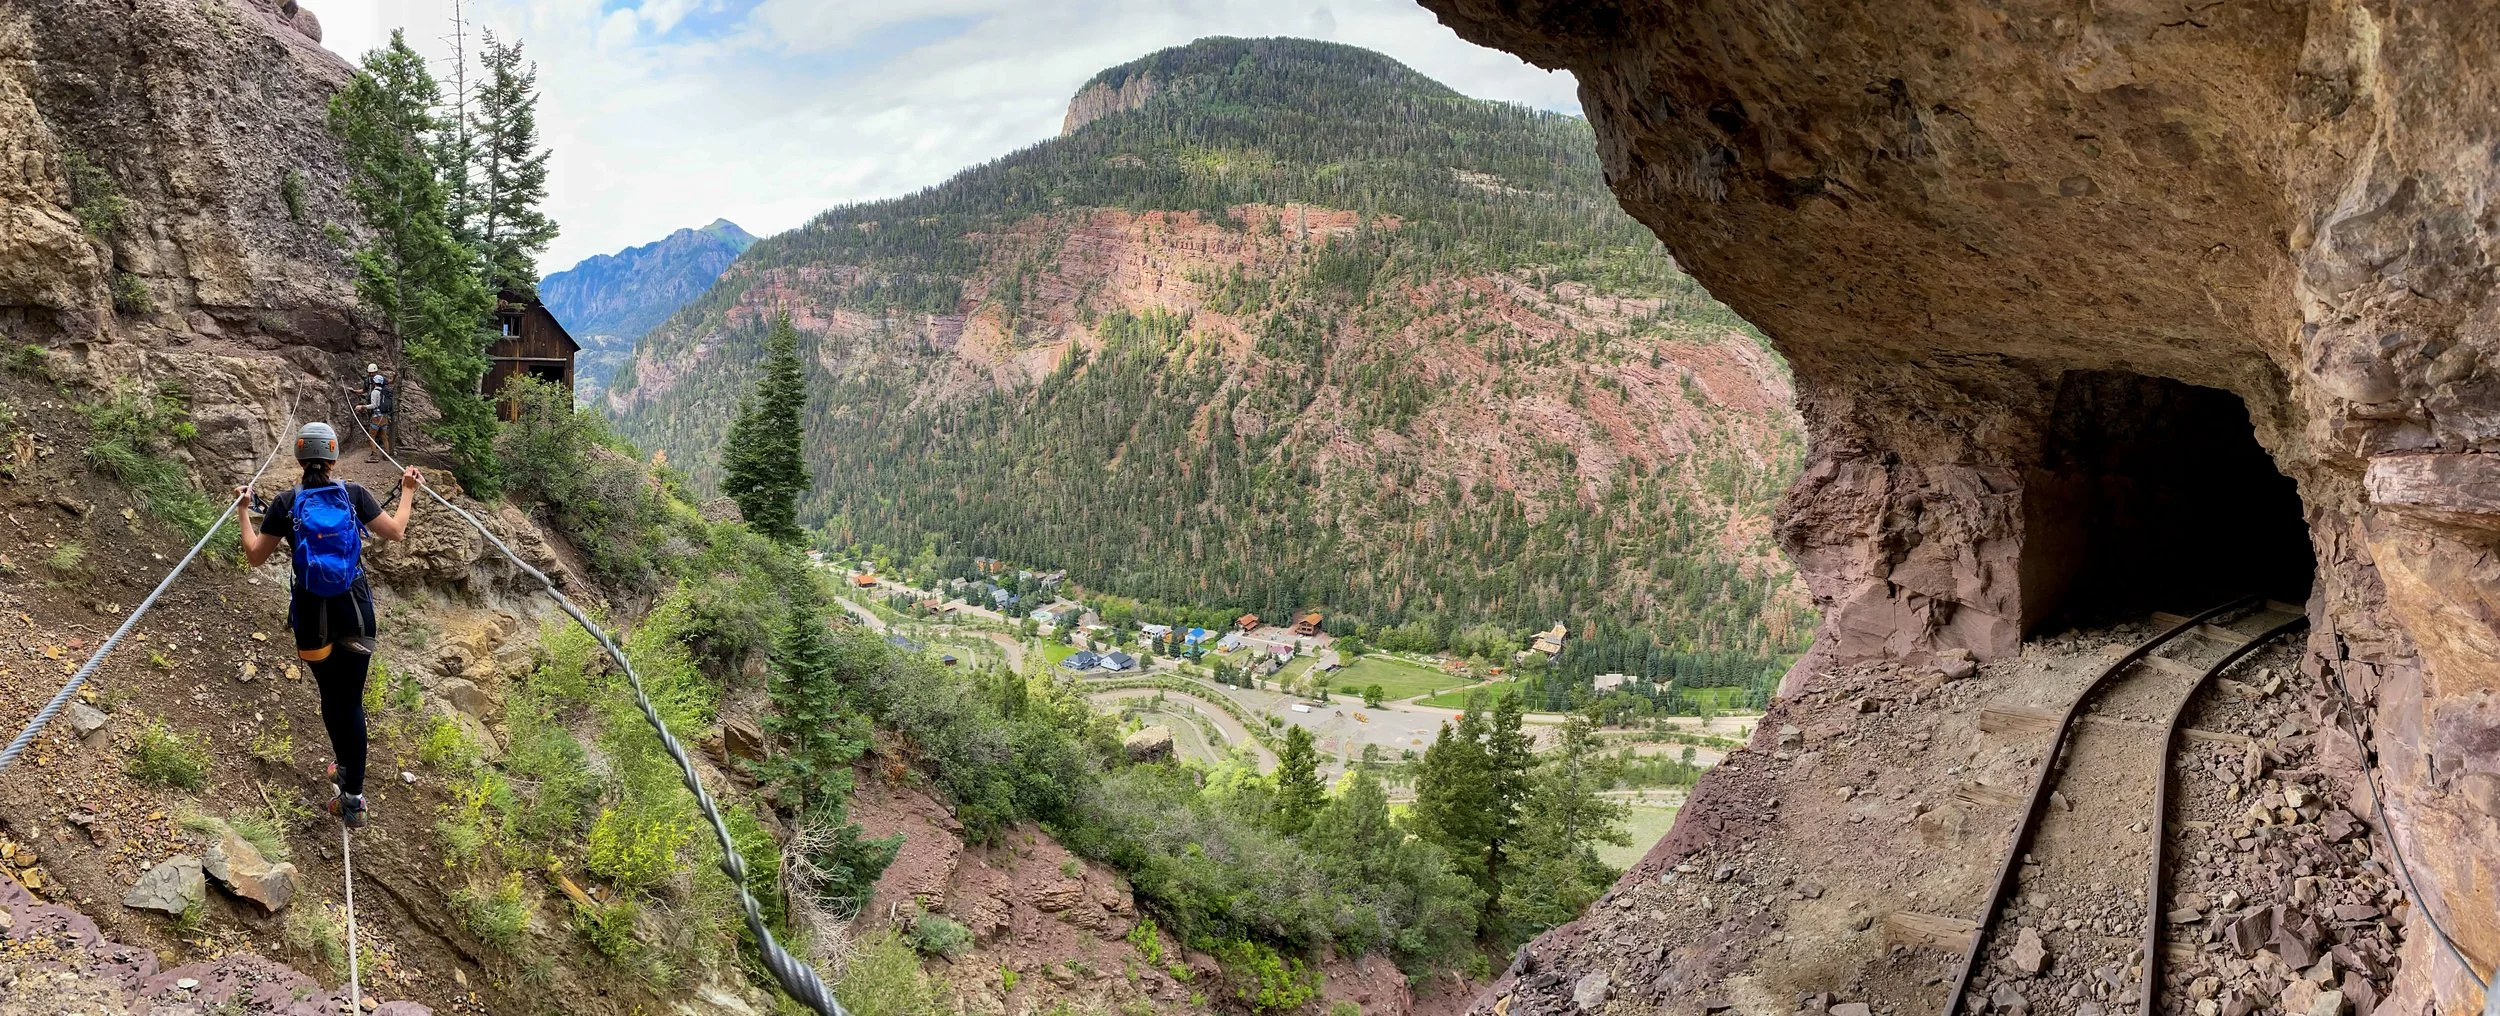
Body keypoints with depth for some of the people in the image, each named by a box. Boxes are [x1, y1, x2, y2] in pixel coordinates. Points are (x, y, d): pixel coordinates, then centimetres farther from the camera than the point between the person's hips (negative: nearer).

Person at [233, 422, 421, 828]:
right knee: (352, 701, 2)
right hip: (355, 610, 0)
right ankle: (353, 795, -2)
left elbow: (255, 555, 3)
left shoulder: (286, 503, -6)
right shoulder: (353, 495, -7)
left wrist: (243, 509, 15)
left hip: (312, 614, 0)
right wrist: (408, 491, 16)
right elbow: (396, 531, 3)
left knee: (331, 696, 19)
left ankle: (346, 771, 37)